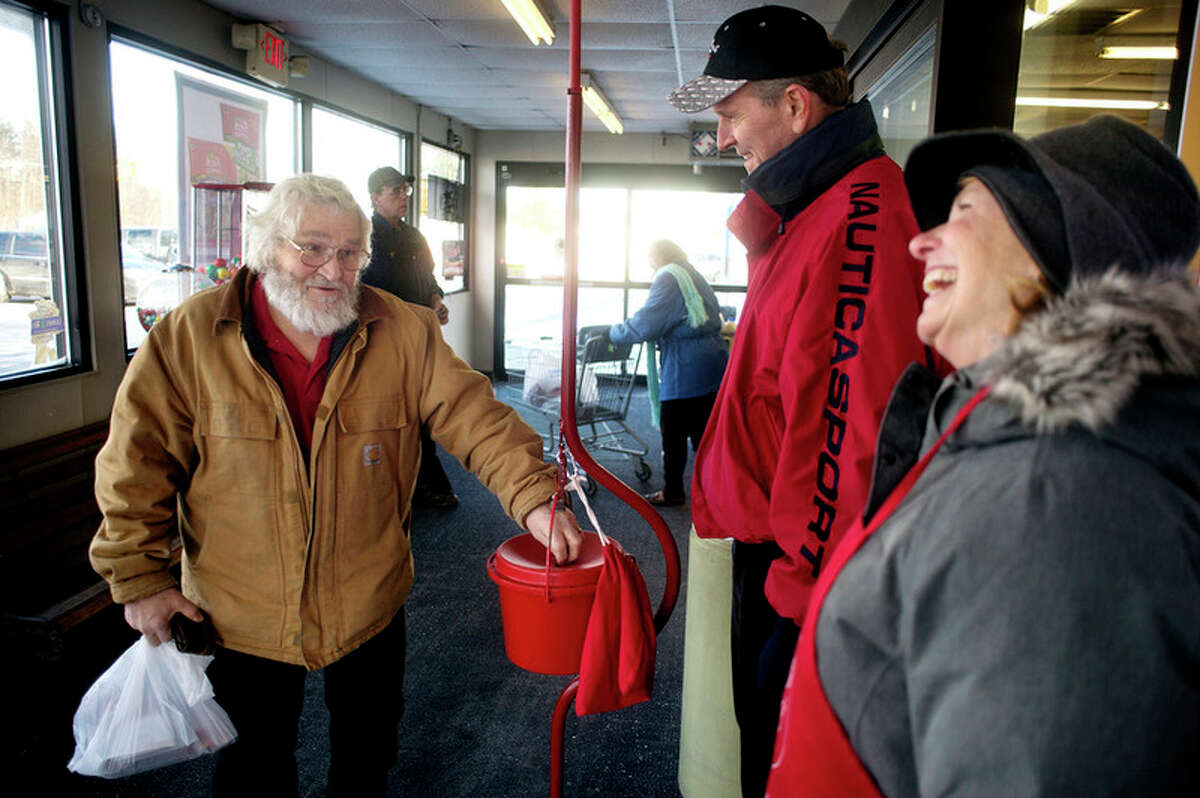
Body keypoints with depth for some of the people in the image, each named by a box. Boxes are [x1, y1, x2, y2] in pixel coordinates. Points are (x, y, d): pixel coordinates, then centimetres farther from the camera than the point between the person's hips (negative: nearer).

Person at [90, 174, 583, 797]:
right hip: (241, 614, -1)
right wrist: (140, 577, -8)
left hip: (370, 605, 1)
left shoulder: (405, 334, -10)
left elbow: (474, 417, -15)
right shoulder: (188, 336, -12)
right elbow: (137, 462, -7)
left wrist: (533, 497, -29)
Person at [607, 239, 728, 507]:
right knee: (702, 430, 14)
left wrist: (614, 331, -2)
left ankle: (672, 492, 13)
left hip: (685, 370, -9)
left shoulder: (668, 278, -10)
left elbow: (645, 326, -18)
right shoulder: (694, 277, 18)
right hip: (712, 367, 9)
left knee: (673, 433, 3)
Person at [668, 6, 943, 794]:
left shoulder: (863, 219, -22)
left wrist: (808, 576, -20)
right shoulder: (809, 210, 12)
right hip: (771, 547, 10)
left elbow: (853, 422, -26)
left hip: (805, 567, -9)